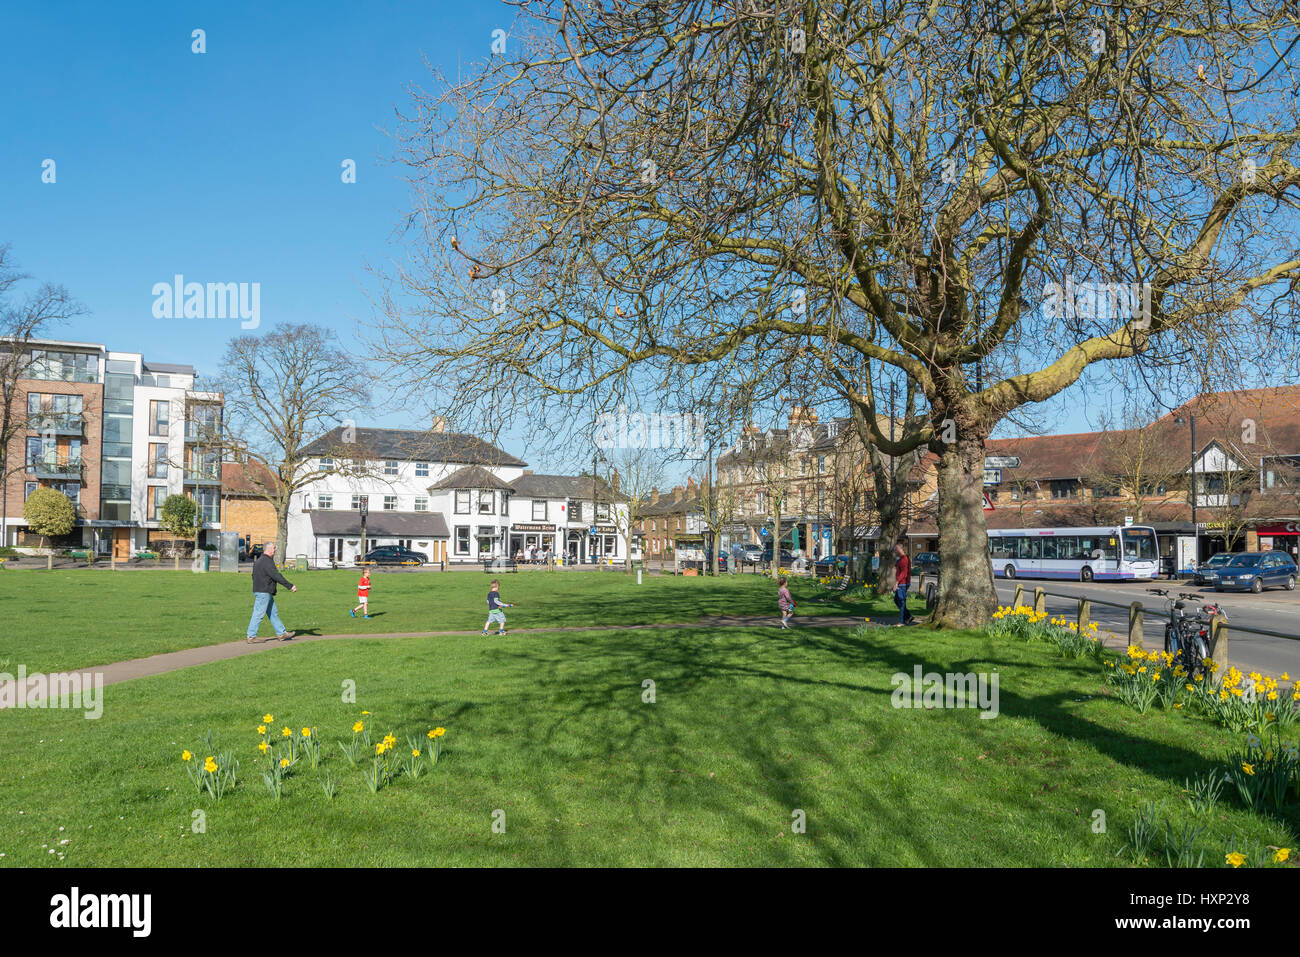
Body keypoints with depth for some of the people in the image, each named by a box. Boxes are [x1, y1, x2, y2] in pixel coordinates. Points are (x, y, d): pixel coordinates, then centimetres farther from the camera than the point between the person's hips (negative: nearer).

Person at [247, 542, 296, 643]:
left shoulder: (260, 560, 16)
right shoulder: (267, 561, -17)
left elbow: (254, 576, 23)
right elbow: (277, 576, -22)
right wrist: (290, 586, -20)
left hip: (266, 593, 11)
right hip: (263, 592, -11)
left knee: (273, 613, 12)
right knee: (258, 614, -5)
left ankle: (281, 634, 17)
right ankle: (251, 637, -1)